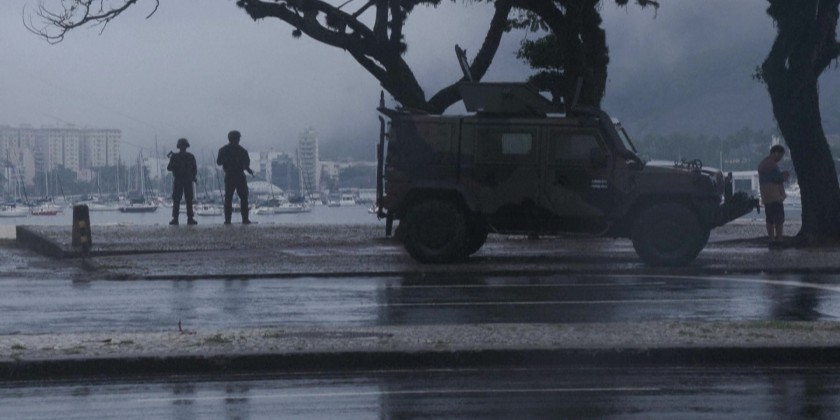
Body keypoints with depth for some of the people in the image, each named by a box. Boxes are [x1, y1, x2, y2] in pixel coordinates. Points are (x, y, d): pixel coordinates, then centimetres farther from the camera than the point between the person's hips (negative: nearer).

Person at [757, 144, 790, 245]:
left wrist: (782, 174, 16)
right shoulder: (772, 164, -15)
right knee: (779, 219, -7)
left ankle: (772, 240, 10)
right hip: (775, 196, -10)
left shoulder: (762, 164, 18)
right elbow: (779, 178, -16)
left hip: (765, 197, 10)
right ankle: (779, 240, -10)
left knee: (770, 219, 11)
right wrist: (785, 175, 4)